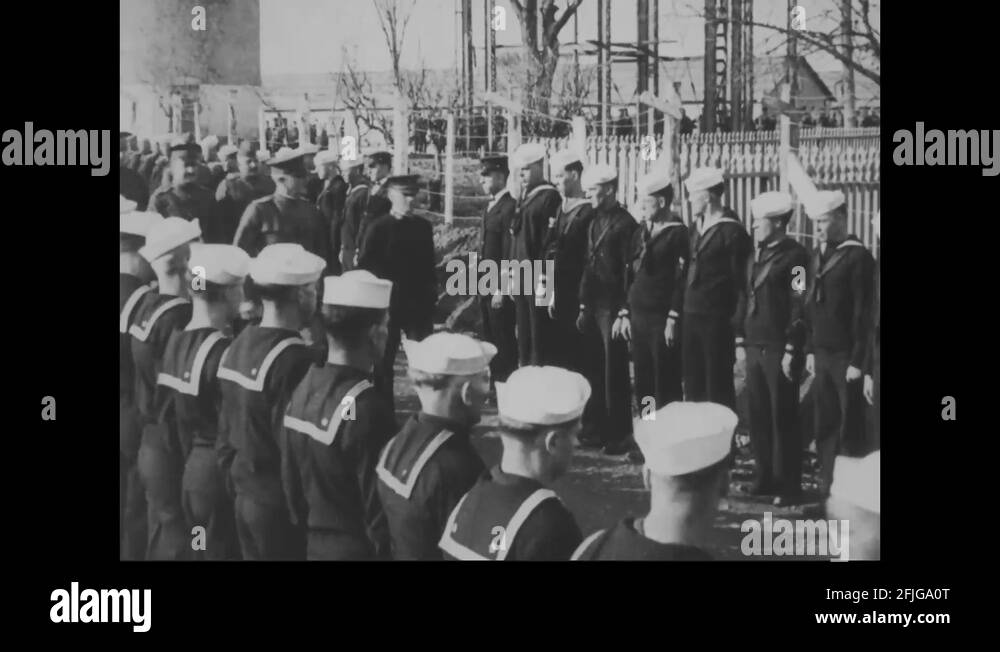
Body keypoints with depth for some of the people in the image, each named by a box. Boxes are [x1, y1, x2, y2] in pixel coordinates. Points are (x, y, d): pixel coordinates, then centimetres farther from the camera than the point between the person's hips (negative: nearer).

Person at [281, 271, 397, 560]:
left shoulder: (302, 389, 0)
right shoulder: (367, 409, -24)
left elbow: (290, 482, 10)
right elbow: (378, 506, -20)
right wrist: (386, 550, -9)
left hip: (316, 544, 8)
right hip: (359, 549, -7)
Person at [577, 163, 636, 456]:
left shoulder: (625, 223, -11)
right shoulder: (595, 221, 13)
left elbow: (630, 273, -13)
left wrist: (624, 313, -17)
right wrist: (583, 306, 14)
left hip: (613, 309, -7)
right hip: (593, 307, 7)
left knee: (614, 373, -2)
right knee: (596, 371, 10)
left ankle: (620, 436, 6)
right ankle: (601, 430, 18)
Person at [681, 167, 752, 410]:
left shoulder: (732, 232, -12)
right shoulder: (698, 230, 13)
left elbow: (741, 281, -11)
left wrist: (736, 323, -11)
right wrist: (683, 312, 11)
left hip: (717, 322, -8)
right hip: (692, 317, 8)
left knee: (718, 387, 0)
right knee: (693, 384, 13)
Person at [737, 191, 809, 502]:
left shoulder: (795, 255, -11)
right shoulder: (756, 256, 13)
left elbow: (800, 306, -14)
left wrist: (791, 352, -17)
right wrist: (743, 339, 14)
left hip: (779, 349, -7)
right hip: (755, 348, 7)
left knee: (783, 418, 0)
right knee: (758, 416, 10)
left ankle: (788, 485, 9)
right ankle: (766, 478, 19)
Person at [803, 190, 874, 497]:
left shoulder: (858, 257, -11)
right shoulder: (817, 255, 11)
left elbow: (863, 313, -12)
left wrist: (858, 361, -13)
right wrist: (810, 350, 11)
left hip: (846, 356, -6)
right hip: (821, 355, 6)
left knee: (850, 426, 0)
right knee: (825, 425, 8)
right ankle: (827, 488, 14)